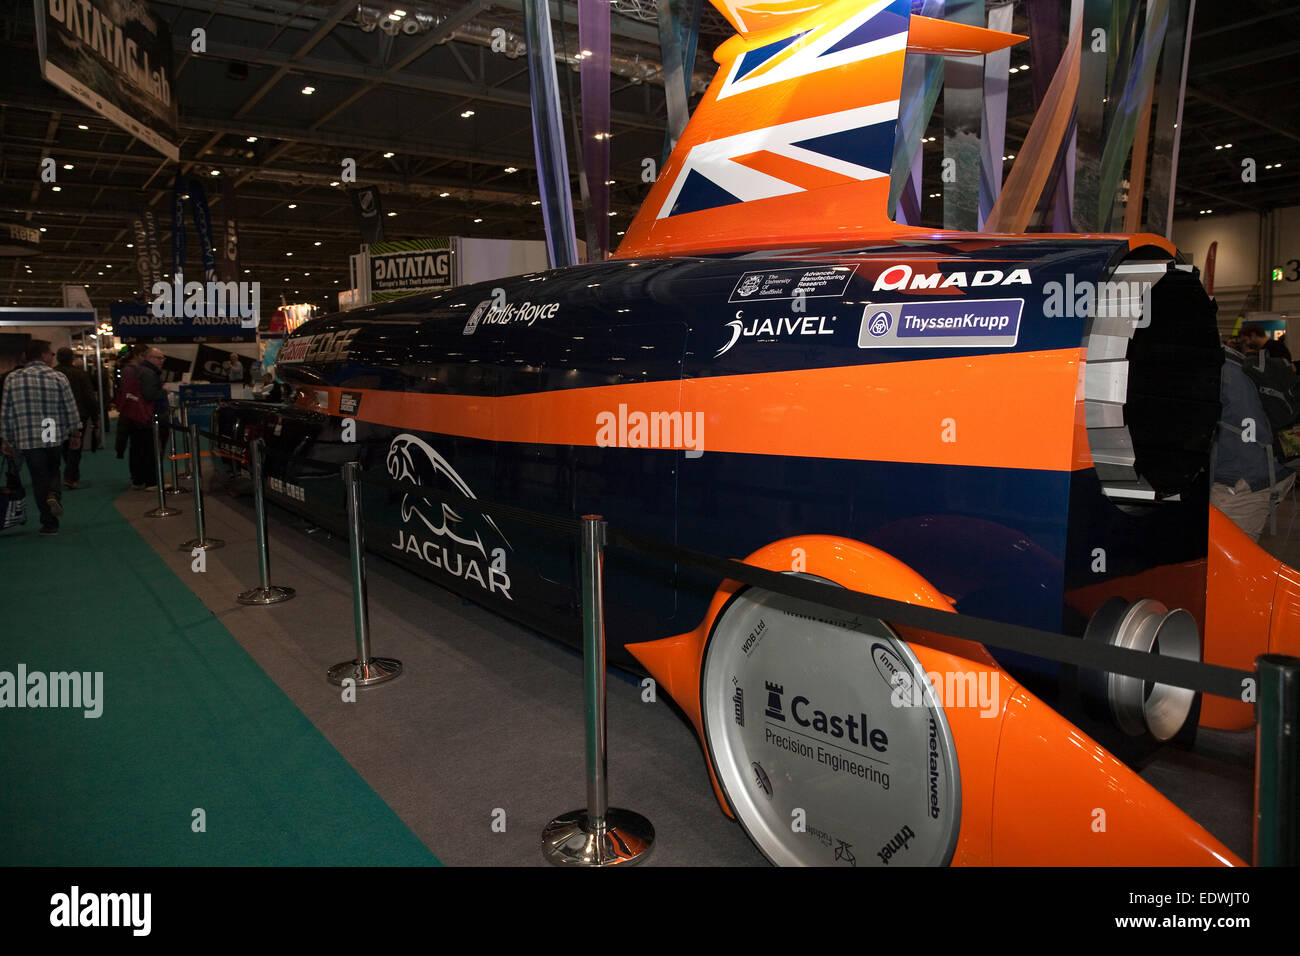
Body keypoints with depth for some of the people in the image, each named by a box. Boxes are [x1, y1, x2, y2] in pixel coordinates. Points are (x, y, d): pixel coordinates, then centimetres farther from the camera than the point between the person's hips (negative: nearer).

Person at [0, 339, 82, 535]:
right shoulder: (58, 378, -4)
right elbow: (70, 408, -1)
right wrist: (75, 433, 10)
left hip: (27, 438, 0)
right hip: (55, 437, 0)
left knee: (39, 479, 6)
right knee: (53, 470, 21)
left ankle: (49, 524, 8)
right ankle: (54, 495, -10)